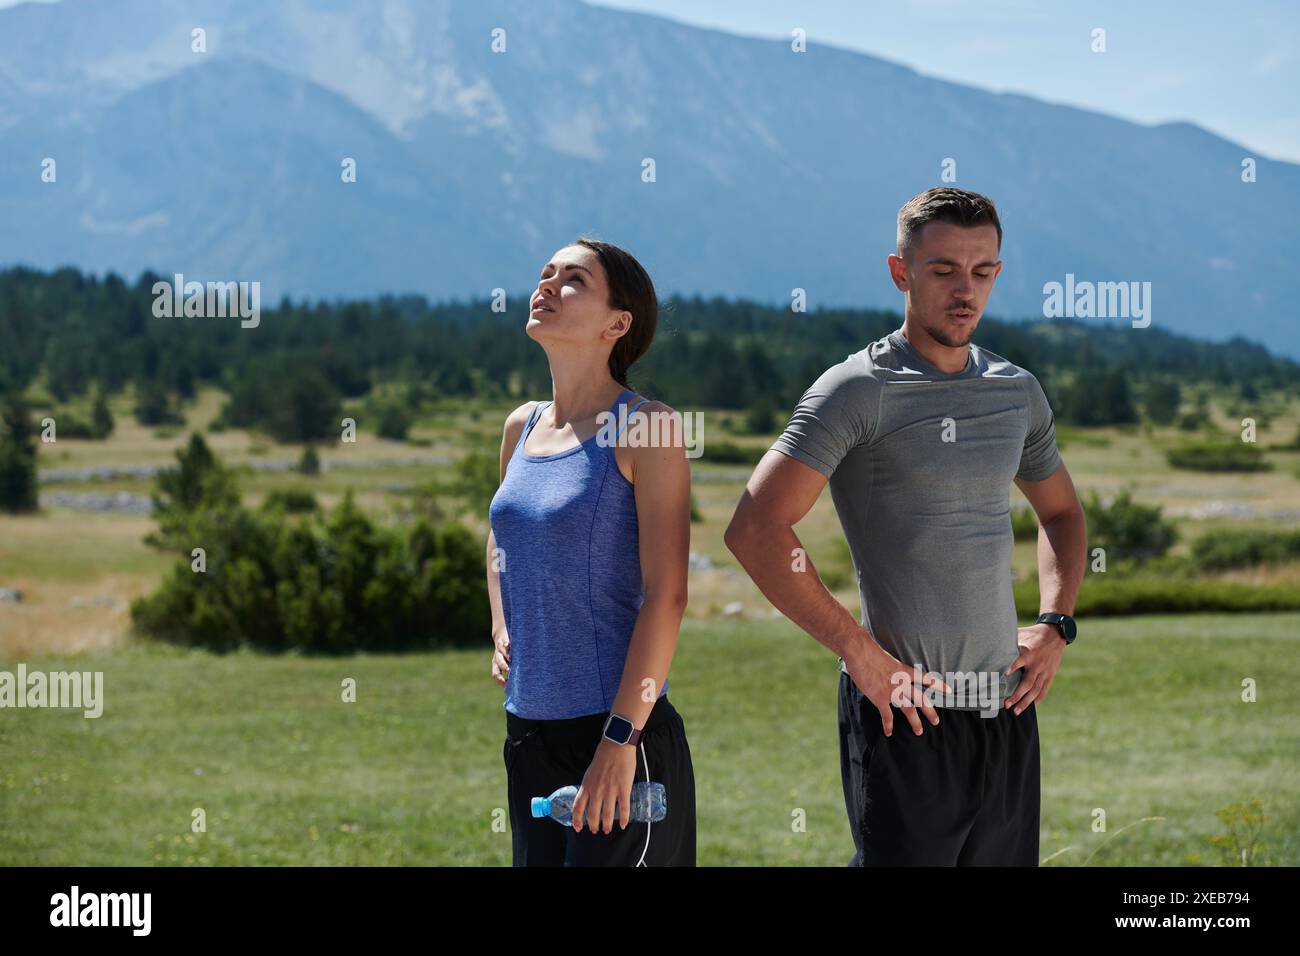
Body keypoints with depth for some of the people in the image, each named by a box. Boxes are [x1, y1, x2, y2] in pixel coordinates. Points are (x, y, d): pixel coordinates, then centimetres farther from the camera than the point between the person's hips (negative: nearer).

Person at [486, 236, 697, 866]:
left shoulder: (645, 427, -9)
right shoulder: (523, 428, 11)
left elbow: (666, 596, -14)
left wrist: (620, 738, -19)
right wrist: (502, 633, 14)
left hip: (621, 733, -7)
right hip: (528, 732, 7)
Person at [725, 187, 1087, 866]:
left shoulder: (1017, 392, 12)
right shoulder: (858, 390, -8)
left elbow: (1061, 512, 30)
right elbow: (754, 530, -17)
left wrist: (1054, 626, 12)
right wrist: (859, 651, -16)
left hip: (1006, 707, 6)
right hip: (907, 710, -6)